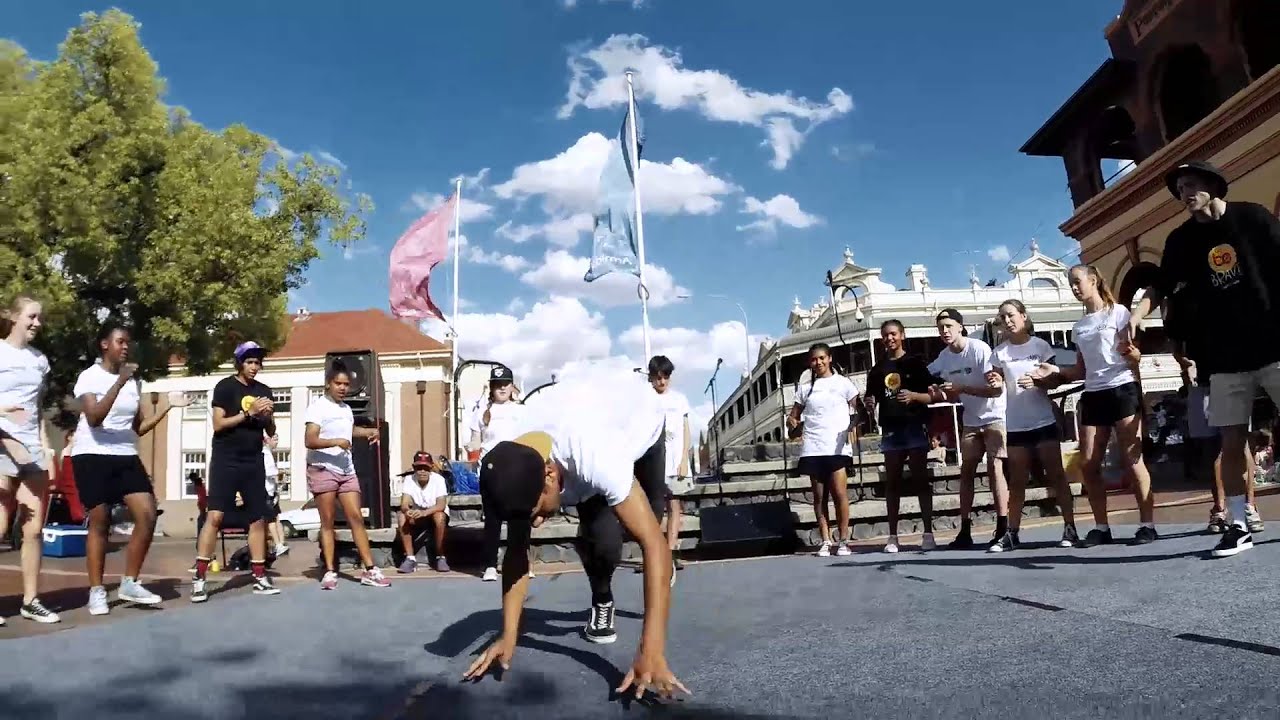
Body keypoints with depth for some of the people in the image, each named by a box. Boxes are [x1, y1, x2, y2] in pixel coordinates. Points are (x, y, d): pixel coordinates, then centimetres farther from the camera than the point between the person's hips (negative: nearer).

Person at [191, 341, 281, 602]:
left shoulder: (264, 391, 13)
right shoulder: (225, 387, -2)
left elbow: (271, 432, 15)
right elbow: (218, 424, -10)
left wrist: (268, 416, -5)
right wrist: (249, 412, -17)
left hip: (253, 462, 5)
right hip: (225, 460, -5)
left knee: (258, 519, 5)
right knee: (215, 516, -12)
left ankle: (259, 579, 12)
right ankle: (199, 579, -6)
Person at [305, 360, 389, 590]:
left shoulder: (346, 409, 15)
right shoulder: (318, 406, -9)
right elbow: (310, 441, -20)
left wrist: (369, 431, 21)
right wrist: (335, 442, -33)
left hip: (347, 470, 6)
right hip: (323, 470, -6)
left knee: (356, 518, 1)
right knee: (327, 522, -2)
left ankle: (369, 570, 1)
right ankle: (330, 572, 5)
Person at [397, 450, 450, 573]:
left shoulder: (438, 479, -21)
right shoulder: (409, 480, -13)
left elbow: (441, 505, -30)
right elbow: (404, 504, -23)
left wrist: (424, 512, -48)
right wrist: (408, 511, -48)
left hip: (436, 513, -2)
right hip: (417, 516, 3)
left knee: (439, 517, -36)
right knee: (402, 517, -27)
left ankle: (440, 558, -21)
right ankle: (410, 558, -18)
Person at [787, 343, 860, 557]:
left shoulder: (843, 383, 6)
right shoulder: (805, 388, 13)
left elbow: (856, 411, 4)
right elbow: (794, 415, 15)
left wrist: (852, 426, -15)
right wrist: (792, 421, -8)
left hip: (837, 447, -3)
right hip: (813, 448, 3)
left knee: (839, 493, -9)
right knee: (819, 496, 3)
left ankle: (843, 541, 1)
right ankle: (825, 541, 7)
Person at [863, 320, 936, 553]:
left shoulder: (915, 363, 4)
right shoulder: (877, 370, 14)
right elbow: (871, 401, 18)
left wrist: (913, 396, -19)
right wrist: (869, 404, -5)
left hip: (915, 427, -3)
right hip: (890, 430, 3)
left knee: (921, 479, -4)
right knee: (892, 483, 4)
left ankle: (928, 533, -1)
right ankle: (893, 536, 7)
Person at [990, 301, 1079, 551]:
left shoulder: (1040, 345, -1)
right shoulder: (1000, 352, 3)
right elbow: (997, 384, 7)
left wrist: (1038, 382, -21)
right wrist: (996, 384, -17)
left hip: (1043, 420, -2)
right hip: (1015, 424, 2)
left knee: (1056, 474, 2)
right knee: (1017, 481, 6)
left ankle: (1070, 528, 7)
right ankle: (1012, 533, 8)